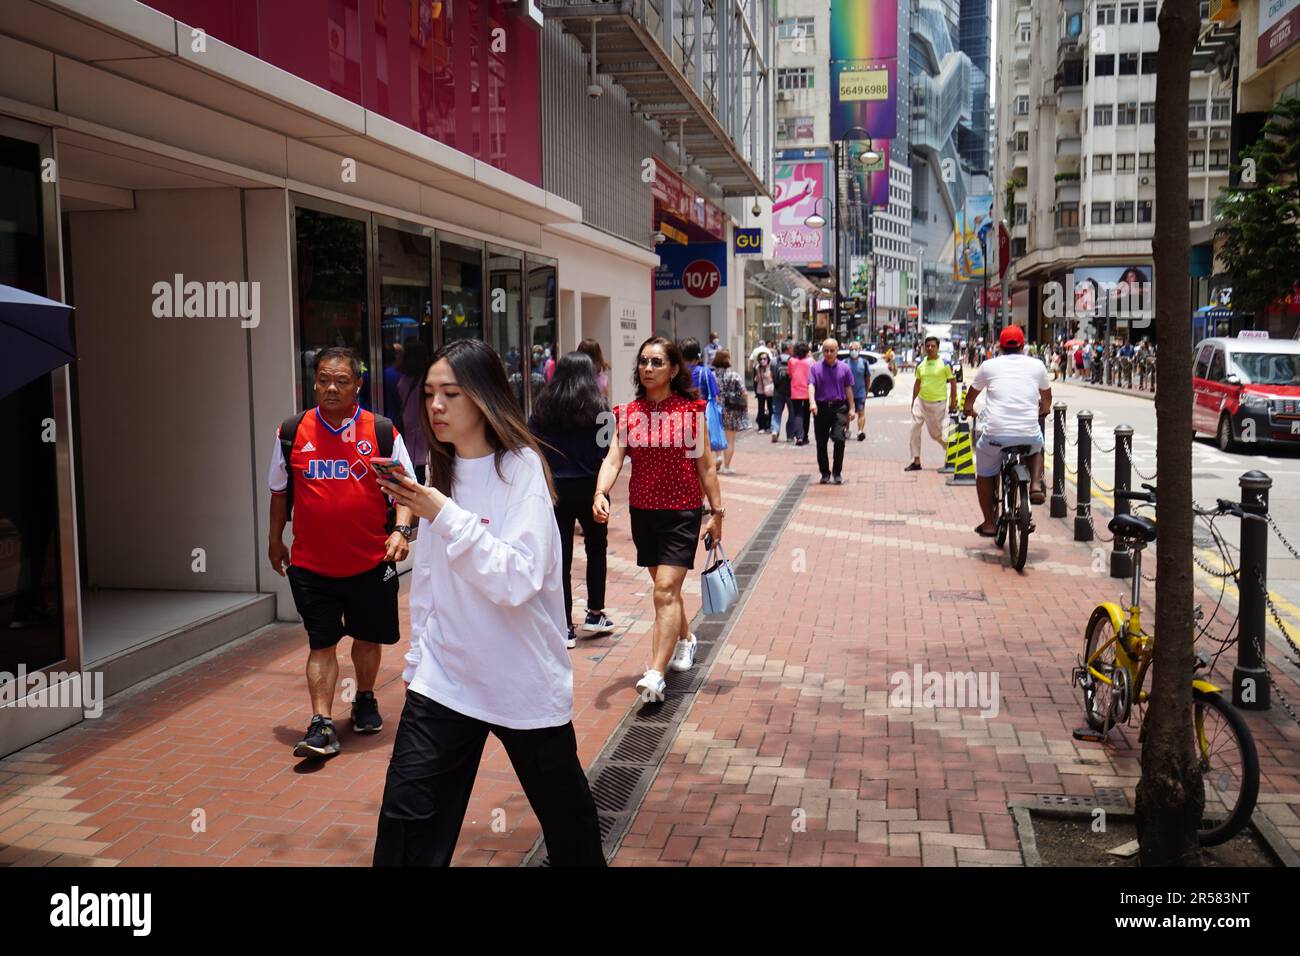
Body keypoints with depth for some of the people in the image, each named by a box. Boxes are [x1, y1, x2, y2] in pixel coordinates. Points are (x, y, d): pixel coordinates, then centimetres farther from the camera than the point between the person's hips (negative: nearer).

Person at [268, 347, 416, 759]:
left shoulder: (382, 431, -3)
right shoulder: (292, 432, 2)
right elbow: (280, 491, 14)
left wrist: (401, 530, -15)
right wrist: (275, 540, 16)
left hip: (371, 560, 0)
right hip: (310, 563, 0)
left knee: (368, 636, 15)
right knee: (321, 643, 0)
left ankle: (365, 702, 37)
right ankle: (321, 724, 3)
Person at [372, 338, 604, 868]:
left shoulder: (521, 468, -14)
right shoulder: (441, 470, 6)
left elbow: (518, 580, -25)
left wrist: (445, 517, -29)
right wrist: (417, 659, 15)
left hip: (524, 683, -4)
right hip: (445, 678, 5)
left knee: (565, 813, 14)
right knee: (406, 816, -4)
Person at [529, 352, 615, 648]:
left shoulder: (542, 407, 0)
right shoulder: (598, 407, -6)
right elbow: (610, 451, -8)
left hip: (554, 490, 1)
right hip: (589, 487, -1)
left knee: (561, 556, 6)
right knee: (596, 547, 21)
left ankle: (565, 627, 7)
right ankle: (595, 614, 25)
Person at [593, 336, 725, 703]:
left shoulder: (690, 411, -5)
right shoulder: (629, 413, 3)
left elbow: (705, 466, -1)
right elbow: (613, 458, -7)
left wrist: (716, 512, -1)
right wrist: (601, 493, -24)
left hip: (681, 512, -4)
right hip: (643, 511, 4)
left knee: (666, 590, -11)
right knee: (665, 587, 18)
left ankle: (655, 676, -13)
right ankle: (685, 640, 44)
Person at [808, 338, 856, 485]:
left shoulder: (844, 368, 7)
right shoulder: (816, 368, 3)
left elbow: (848, 389, 11)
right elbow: (811, 386, -7)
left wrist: (851, 408, 7)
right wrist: (812, 402, -24)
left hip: (839, 408, -1)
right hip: (821, 408, 1)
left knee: (839, 438, -15)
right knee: (821, 443, 5)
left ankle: (837, 473, -3)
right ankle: (825, 473, 19)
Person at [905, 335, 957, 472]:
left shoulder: (945, 363, -7)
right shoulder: (920, 364, 7)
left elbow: (953, 382, -3)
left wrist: (953, 402, -6)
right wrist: (913, 400, 13)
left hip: (937, 403, -5)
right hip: (920, 401, 5)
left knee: (936, 433, 3)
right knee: (914, 430, -4)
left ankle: (950, 449, 32)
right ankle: (916, 462, 2)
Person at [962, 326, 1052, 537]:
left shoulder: (989, 366, 8)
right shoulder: (1036, 365, 10)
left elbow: (971, 394, 24)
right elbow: (1047, 397, 28)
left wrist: (969, 410, 46)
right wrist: (1043, 411, 50)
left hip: (995, 433, -1)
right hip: (1028, 433, 1)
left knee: (984, 474, 21)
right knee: (1037, 448, 36)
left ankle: (989, 523, 21)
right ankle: (1035, 485, 13)